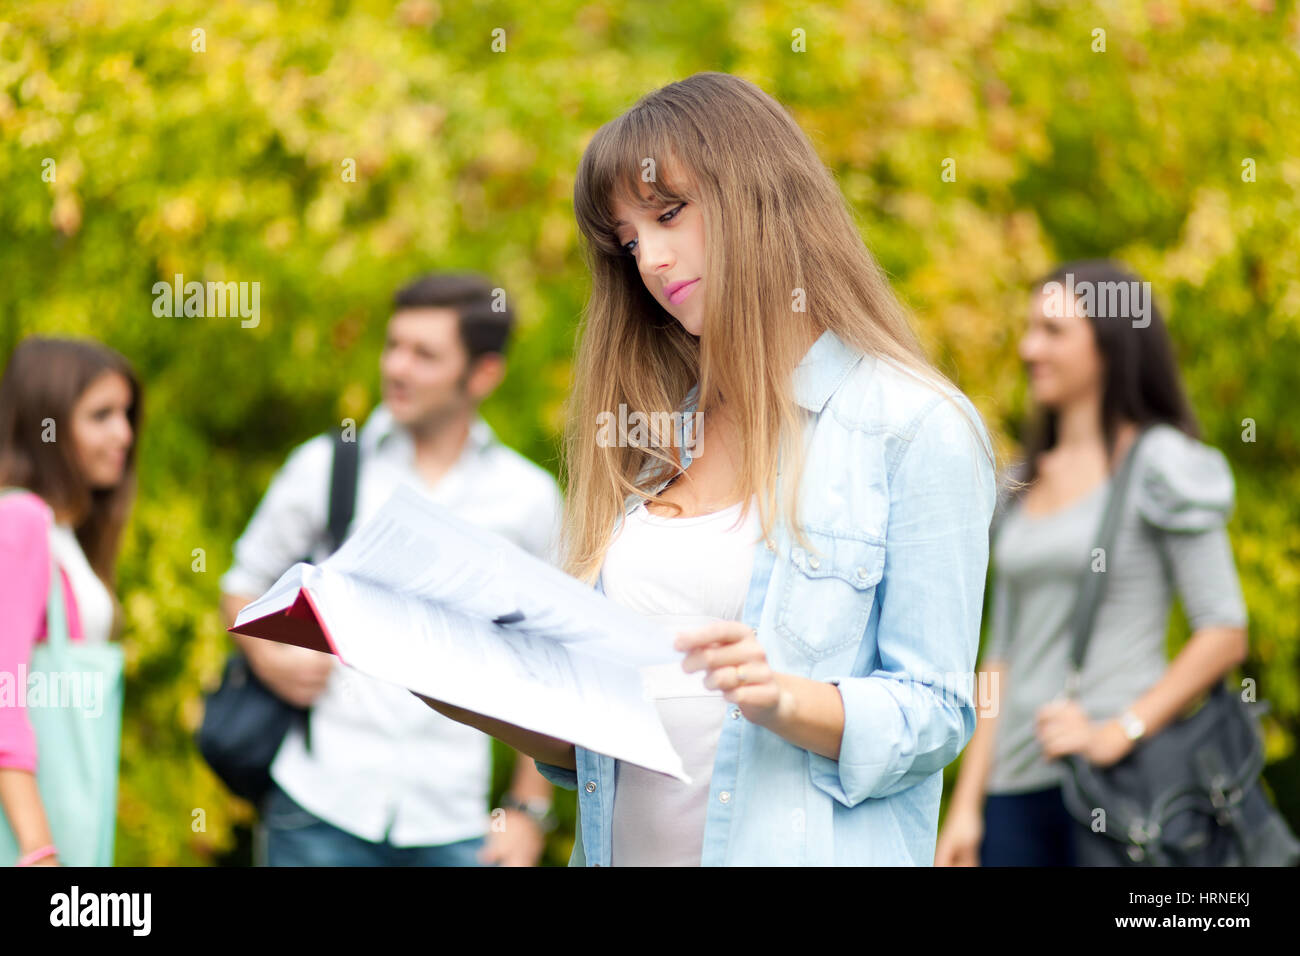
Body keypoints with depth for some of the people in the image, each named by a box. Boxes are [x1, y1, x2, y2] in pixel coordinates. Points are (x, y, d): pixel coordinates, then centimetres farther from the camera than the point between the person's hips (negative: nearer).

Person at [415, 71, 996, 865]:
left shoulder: (916, 428, -4)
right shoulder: (656, 433, 14)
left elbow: (935, 713, -7)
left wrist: (786, 703, -22)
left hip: (796, 850, -6)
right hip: (621, 845, 6)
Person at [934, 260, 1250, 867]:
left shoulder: (1159, 464, -1)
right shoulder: (1023, 486, 17)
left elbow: (1225, 634, -8)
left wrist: (1119, 733, -16)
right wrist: (966, 805, 11)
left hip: (1118, 784, -6)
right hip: (1019, 787, 6)